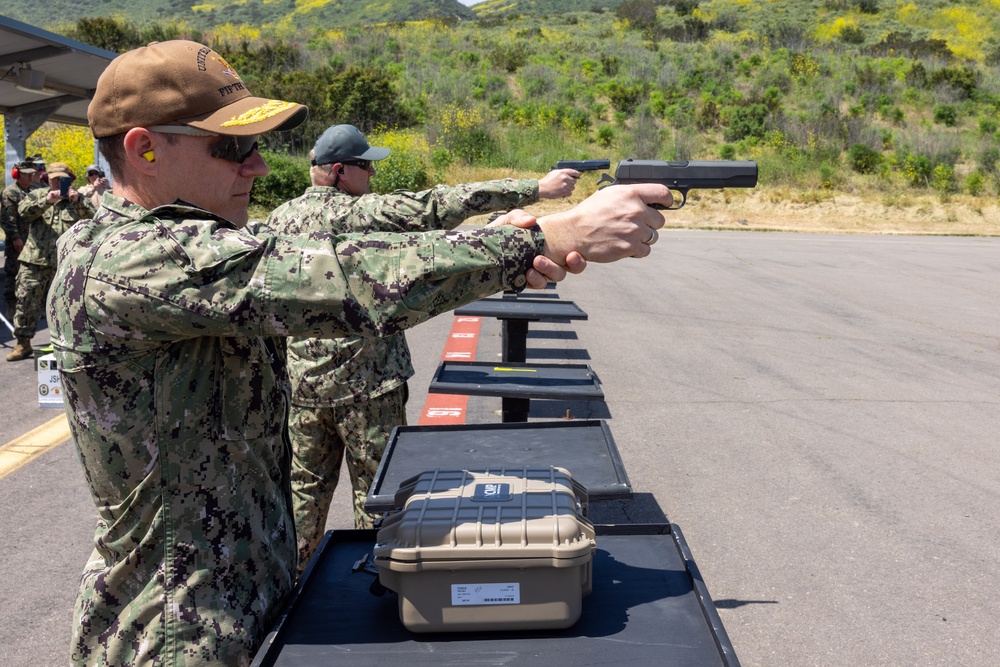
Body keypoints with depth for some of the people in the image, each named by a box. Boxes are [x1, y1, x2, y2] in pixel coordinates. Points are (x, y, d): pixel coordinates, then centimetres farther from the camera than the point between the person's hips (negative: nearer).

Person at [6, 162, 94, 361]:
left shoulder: (79, 199, 11)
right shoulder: (38, 194, 13)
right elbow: (23, 211, -4)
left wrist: (78, 202, -18)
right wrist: (47, 201, -18)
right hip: (35, 260, 1)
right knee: (27, 301, -1)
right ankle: (23, 343, 6)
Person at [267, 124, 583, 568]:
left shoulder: (278, 219, 6)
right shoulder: (357, 214, -15)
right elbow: (441, 207, -20)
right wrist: (539, 188, -20)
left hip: (301, 381, 7)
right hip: (364, 382, -6)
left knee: (305, 487, 18)